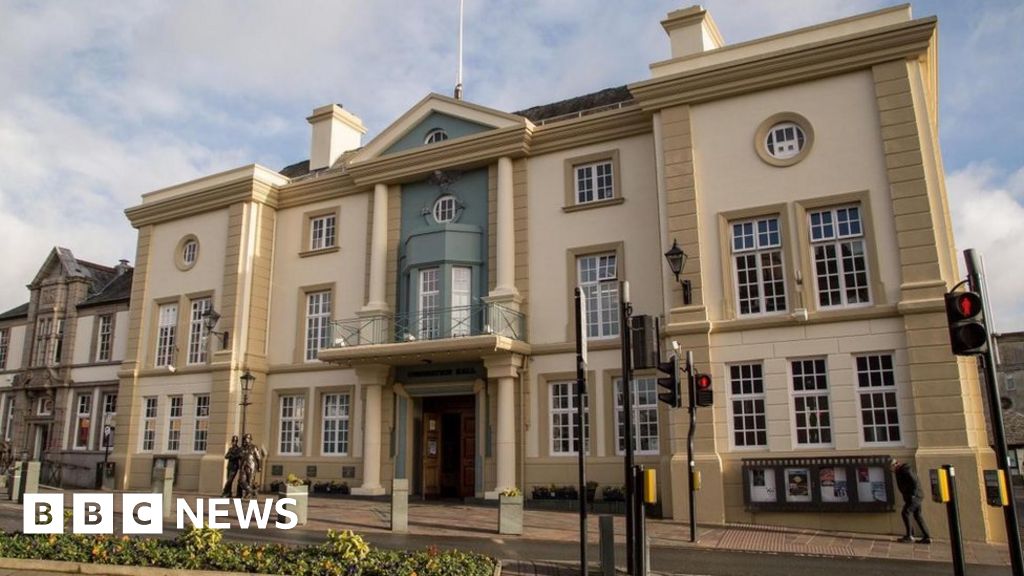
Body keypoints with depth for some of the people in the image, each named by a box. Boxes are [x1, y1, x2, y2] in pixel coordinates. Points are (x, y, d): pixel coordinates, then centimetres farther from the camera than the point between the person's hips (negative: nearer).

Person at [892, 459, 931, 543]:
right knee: (917, 516, 11)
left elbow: (915, 482, -23)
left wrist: (912, 494, -21)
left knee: (905, 513, -11)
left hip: (914, 496, -11)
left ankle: (909, 536, -9)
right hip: (915, 497, 11)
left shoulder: (905, 470, -16)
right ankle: (927, 537, 12)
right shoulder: (901, 471, 16)